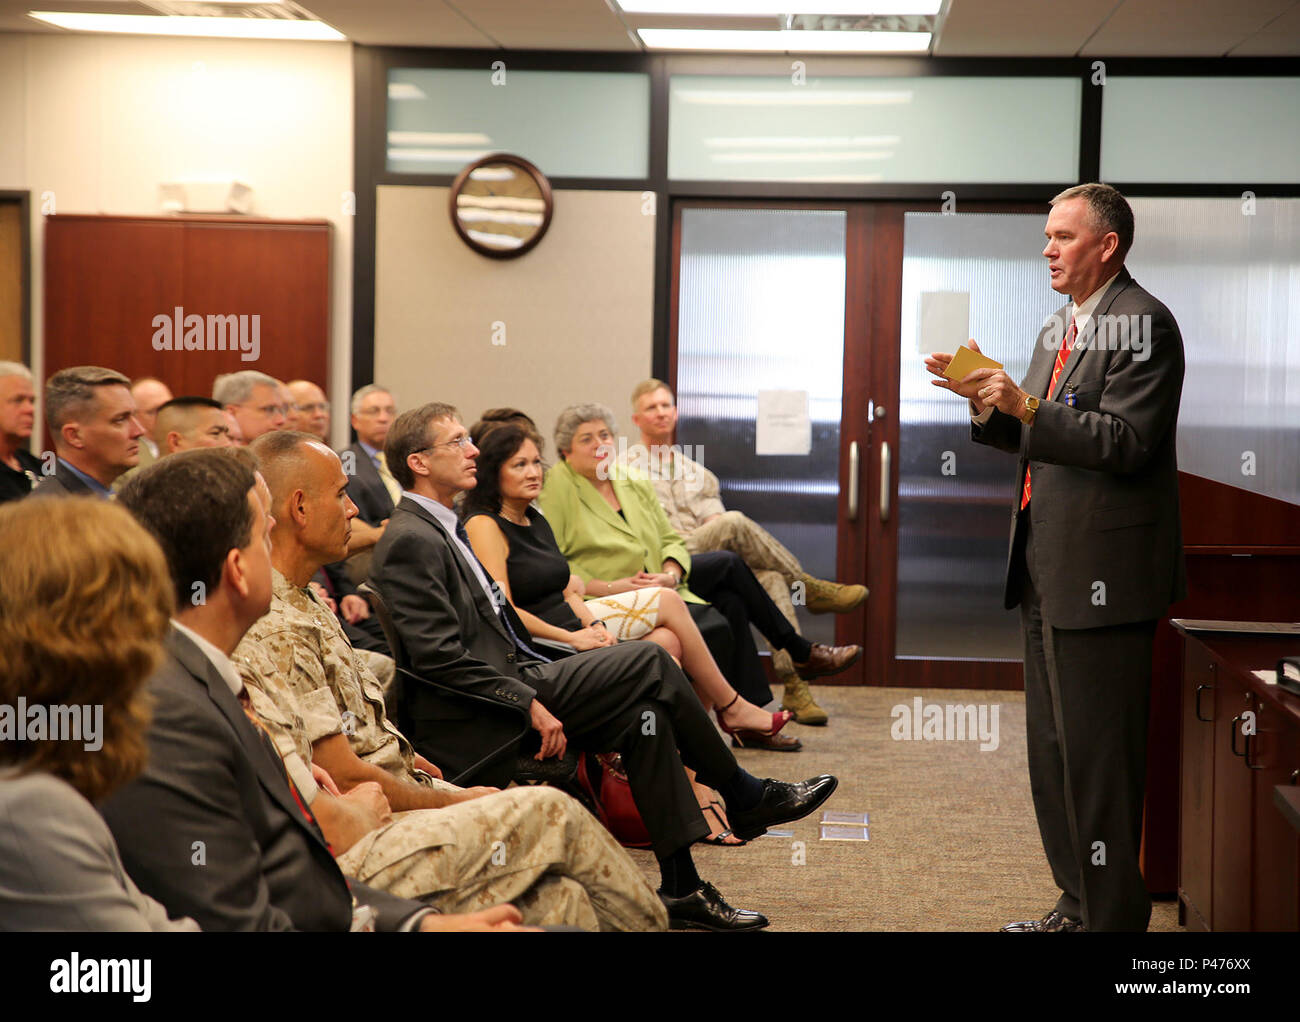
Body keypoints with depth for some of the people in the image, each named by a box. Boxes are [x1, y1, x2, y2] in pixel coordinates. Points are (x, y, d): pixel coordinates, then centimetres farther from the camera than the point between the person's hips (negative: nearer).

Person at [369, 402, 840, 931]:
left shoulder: (441, 529, 20)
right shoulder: (410, 540, -14)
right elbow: (439, 657, -21)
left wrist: (547, 681, 11)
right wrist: (531, 704, -21)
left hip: (509, 680, 10)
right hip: (479, 719, -10)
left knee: (643, 714, -6)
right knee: (649, 660, -14)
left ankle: (680, 887, -4)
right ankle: (746, 797, 1)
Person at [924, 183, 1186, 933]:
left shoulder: (1142, 323, -11)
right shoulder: (1061, 329, 17)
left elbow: (1127, 442, -20)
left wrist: (1024, 406, -25)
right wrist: (988, 401, 3)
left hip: (1103, 572, -10)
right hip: (1047, 569, 10)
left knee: (1096, 752, -5)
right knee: (1053, 749, 16)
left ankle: (1112, 914, 5)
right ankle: (1079, 904, 27)